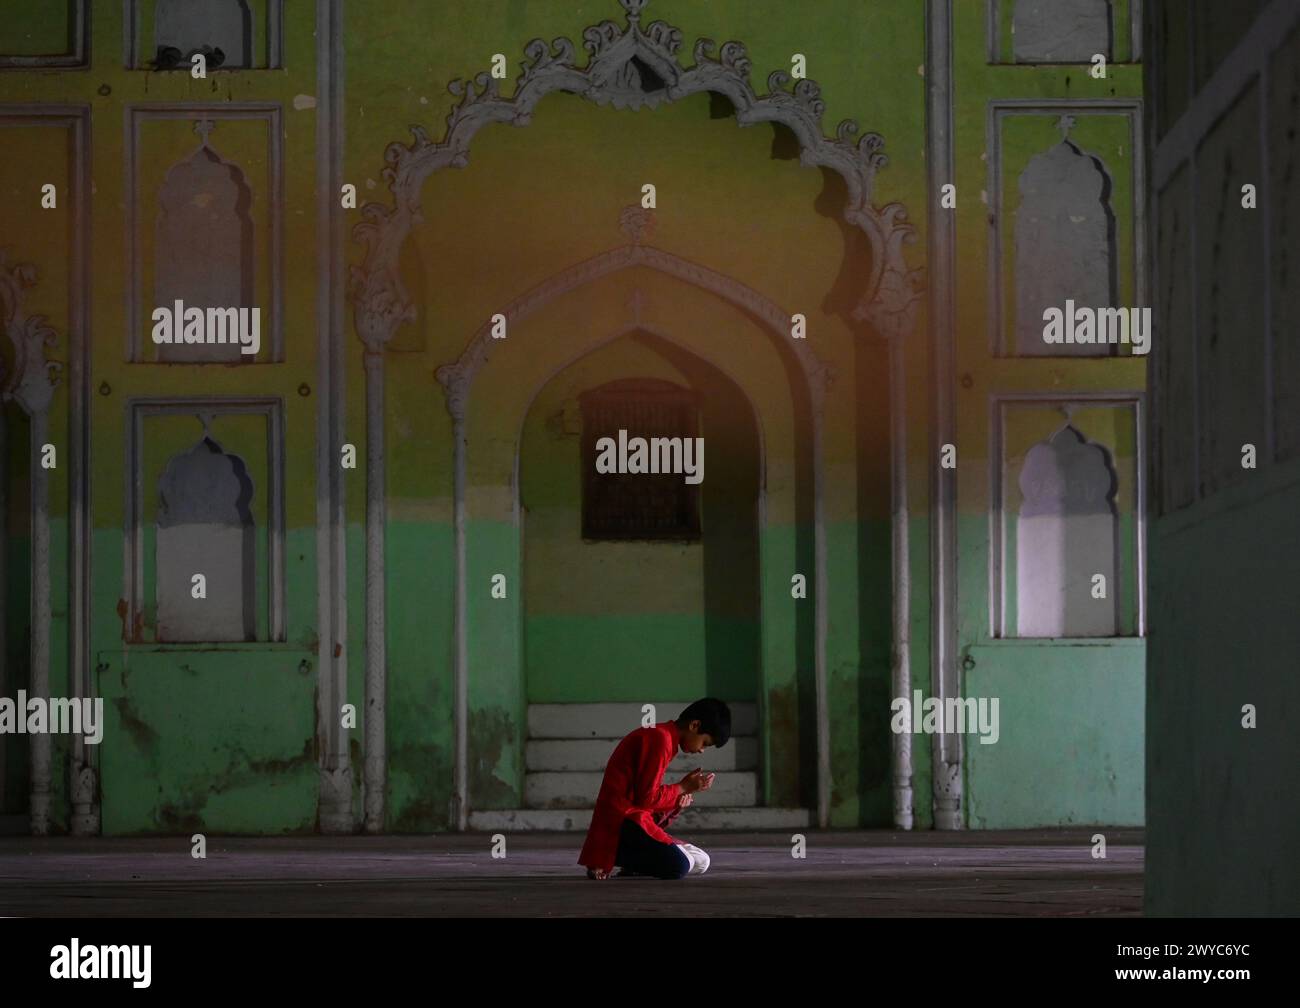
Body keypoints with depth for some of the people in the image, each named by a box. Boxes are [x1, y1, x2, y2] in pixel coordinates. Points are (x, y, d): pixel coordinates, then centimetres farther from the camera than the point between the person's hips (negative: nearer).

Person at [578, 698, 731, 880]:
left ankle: (631, 862, 5)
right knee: (678, 866, -26)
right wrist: (683, 787, -4)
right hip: (622, 822, -11)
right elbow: (646, 797, -18)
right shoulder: (660, 738, -15)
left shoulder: (659, 736, 19)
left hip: (634, 820, 11)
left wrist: (676, 801, 3)